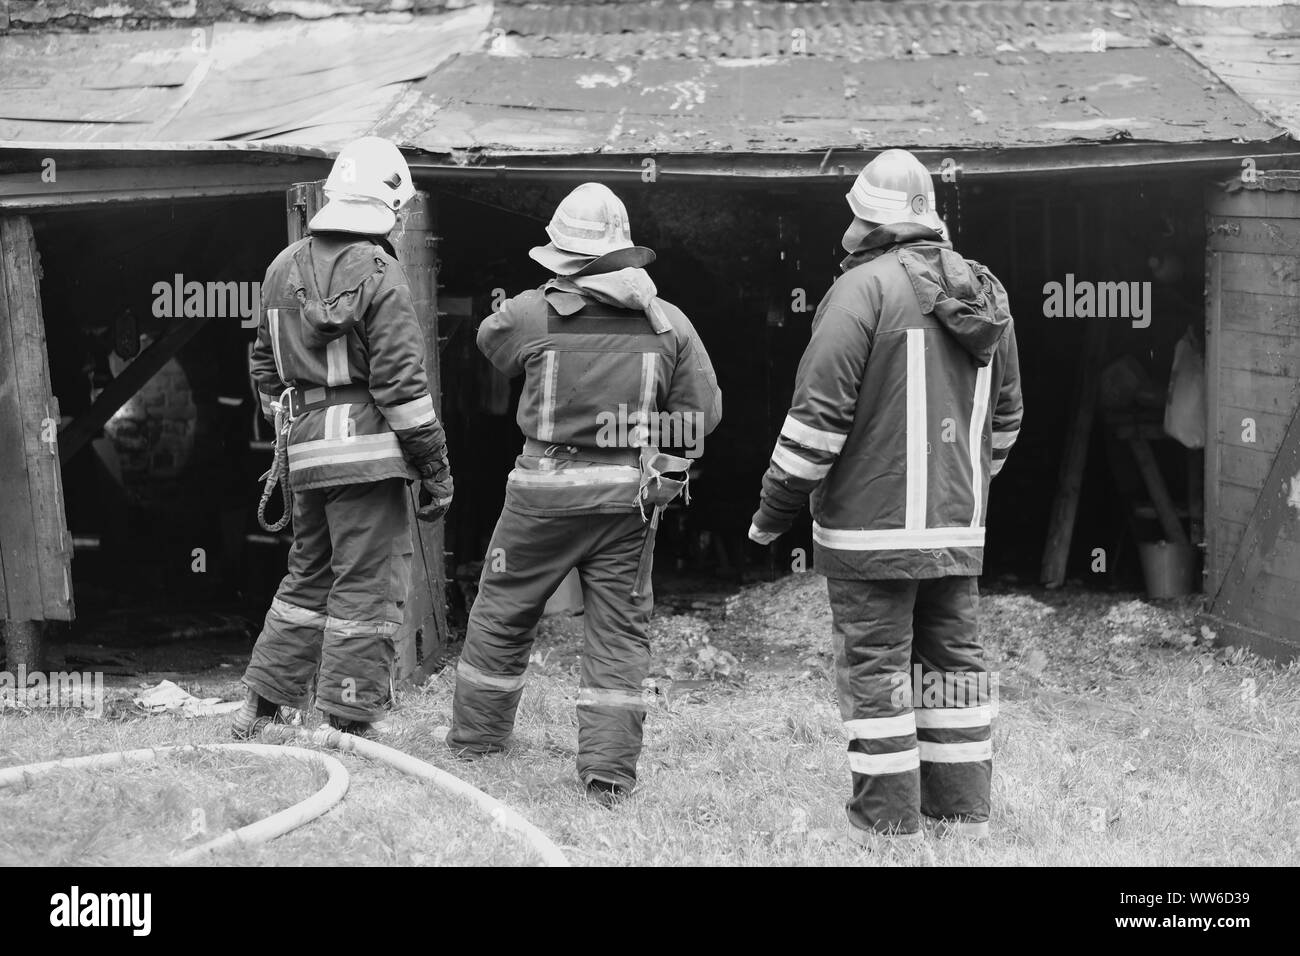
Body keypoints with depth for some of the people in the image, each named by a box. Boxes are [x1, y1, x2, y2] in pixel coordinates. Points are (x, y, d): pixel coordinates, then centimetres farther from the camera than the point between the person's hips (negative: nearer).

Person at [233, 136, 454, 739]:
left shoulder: (285, 268, 11)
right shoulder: (379, 274, -12)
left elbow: (266, 364, 19)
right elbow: (400, 380, -14)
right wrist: (436, 469, -9)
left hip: (305, 446, 7)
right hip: (368, 448, -7)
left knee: (309, 573, 20)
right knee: (367, 583, 1)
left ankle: (261, 705, 23)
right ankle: (350, 722, 5)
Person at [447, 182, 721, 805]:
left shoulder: (532, 315, -10)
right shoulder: (667, 323, -3)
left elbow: (489, 338, 13)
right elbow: (703, 415, -1)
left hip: (545, 491, -1)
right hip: (626, 495, 1)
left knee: (501, 615, 16)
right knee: (618, 630, 8)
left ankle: (474, 740, 31)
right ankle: (609, 771, 7)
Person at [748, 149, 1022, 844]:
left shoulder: (865, 287, -12)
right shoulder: (984, 291, 11)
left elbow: (820, 409, -15)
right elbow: (1005, 414, 19)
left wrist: (775, 507, -7)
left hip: (873, 525, -7)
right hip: (957, 526, 7)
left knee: (874, 667, 0)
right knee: (952, 657, 14)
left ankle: (888, 823, 5)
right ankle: (963, 812, 20)